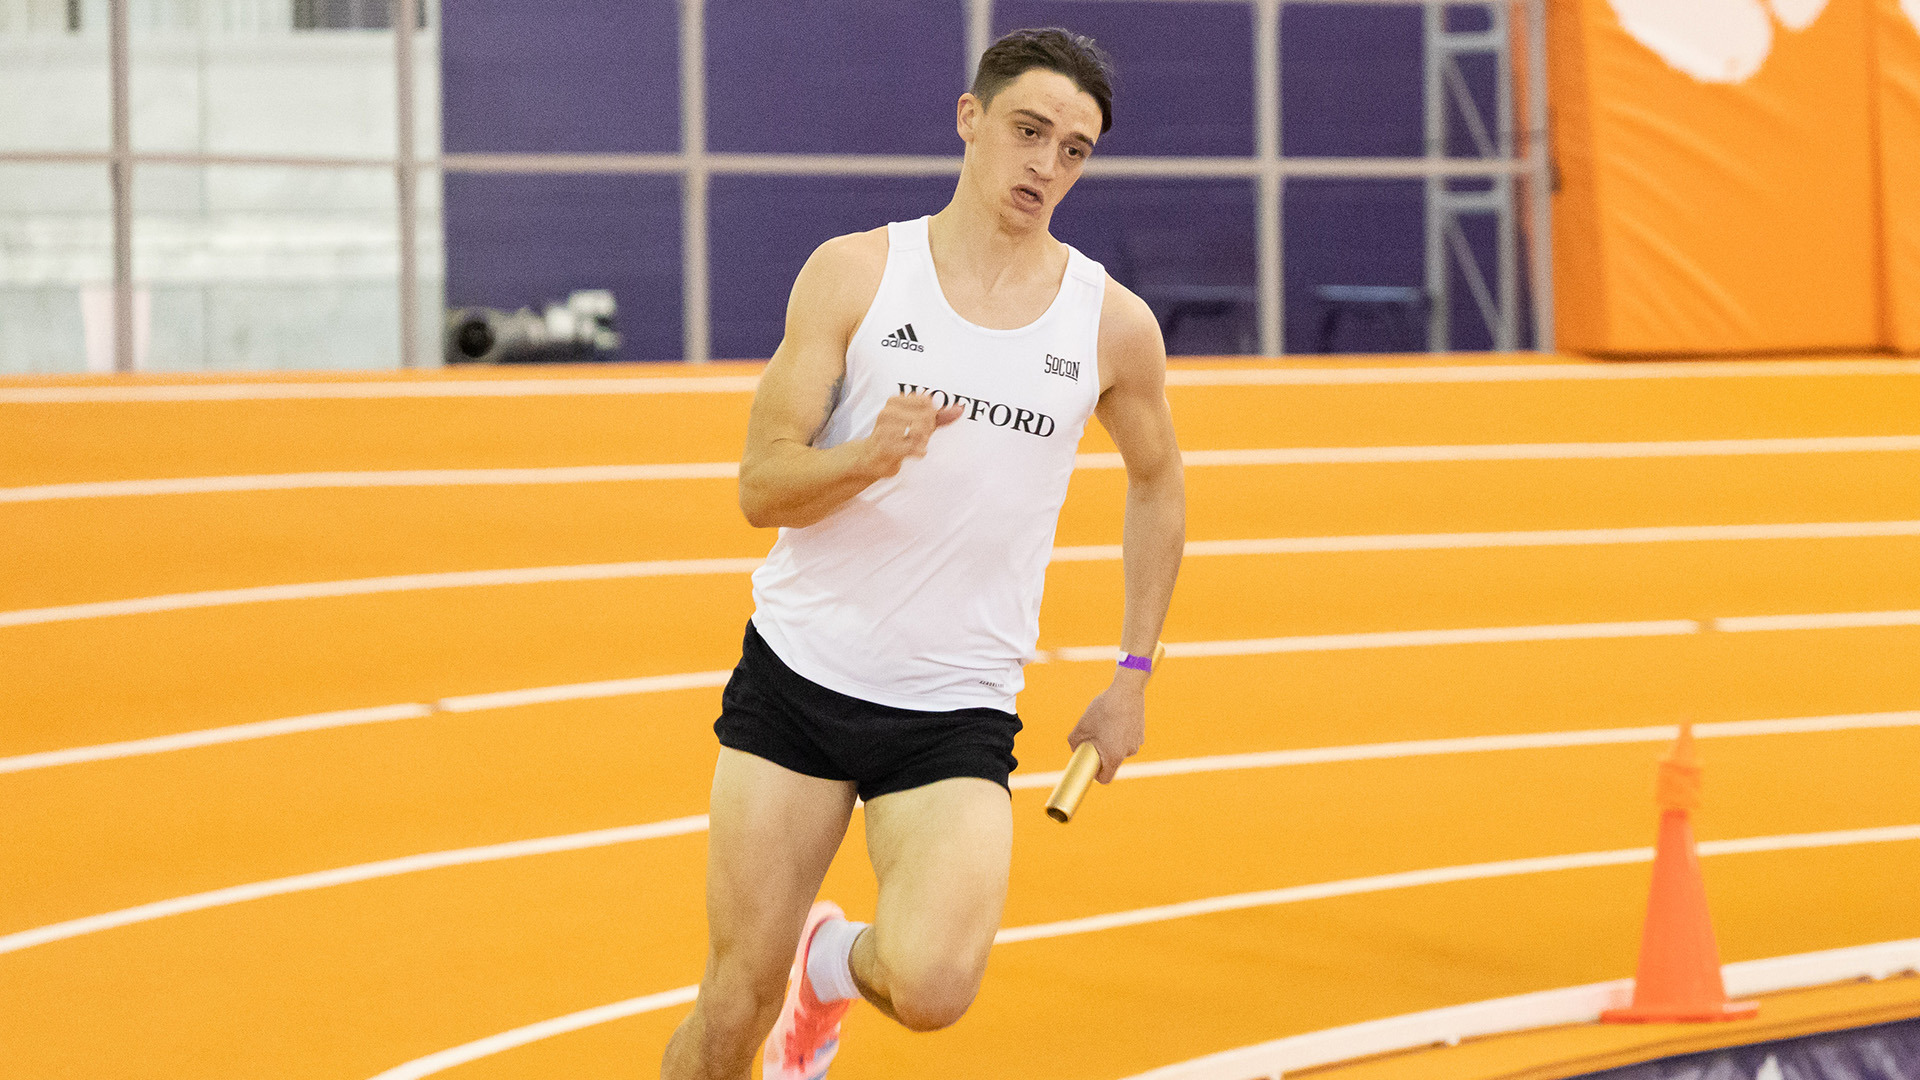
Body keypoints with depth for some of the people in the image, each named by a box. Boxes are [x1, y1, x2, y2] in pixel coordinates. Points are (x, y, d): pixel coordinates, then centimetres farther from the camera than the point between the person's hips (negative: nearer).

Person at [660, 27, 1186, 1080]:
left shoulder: (1114, 325, 1)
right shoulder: (854, 272, -2)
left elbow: (1157, 481, 20)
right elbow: (760, 486, -5)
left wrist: (1133, 675, 16)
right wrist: (870, 454, -26)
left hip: (958, 711, 0)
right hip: (798, 675, 0)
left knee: (930, 988, -21)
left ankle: (837, 960, 15)